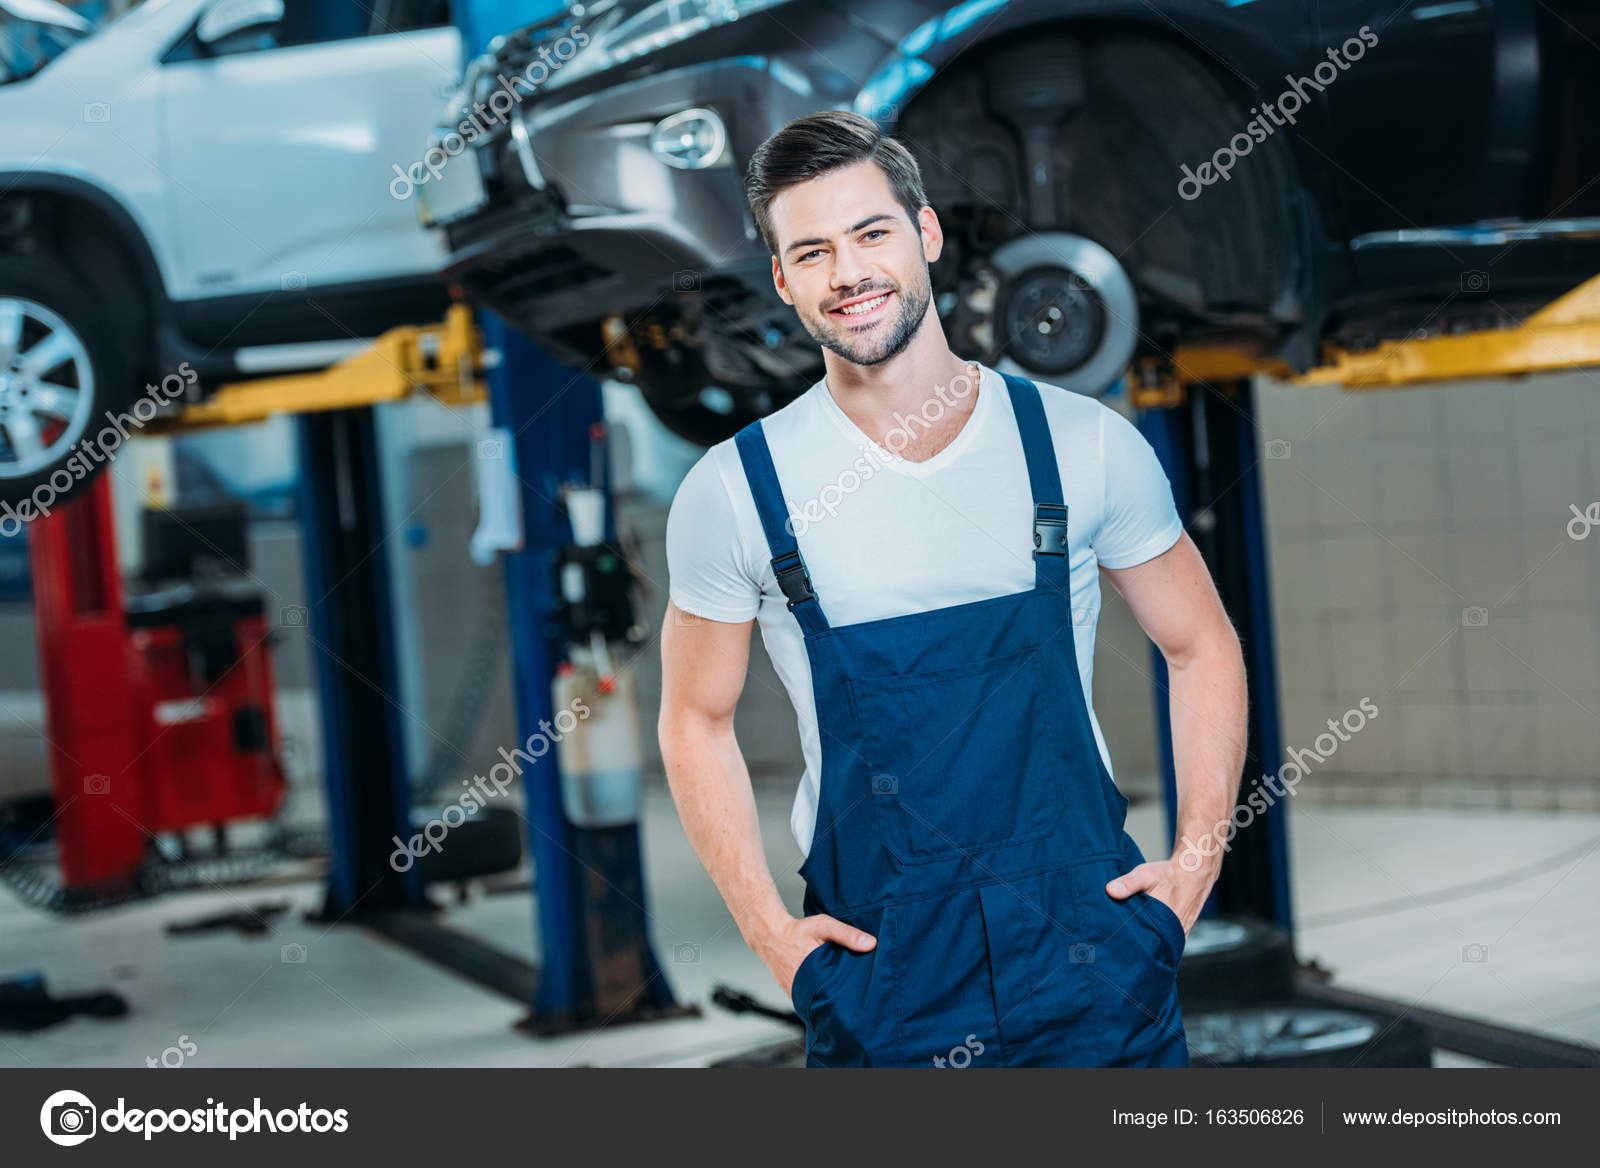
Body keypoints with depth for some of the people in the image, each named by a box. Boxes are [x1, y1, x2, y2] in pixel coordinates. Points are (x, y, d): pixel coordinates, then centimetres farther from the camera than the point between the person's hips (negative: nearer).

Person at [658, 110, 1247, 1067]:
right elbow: (698, 719, 6)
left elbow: (1203, 648, 8)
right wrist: (774, 935, -1)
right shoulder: (733, 492, -5)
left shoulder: (1085, 444, -2)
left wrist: (1197, 864, -1)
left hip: (1093, 957, 1)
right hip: (879, 980, 0)